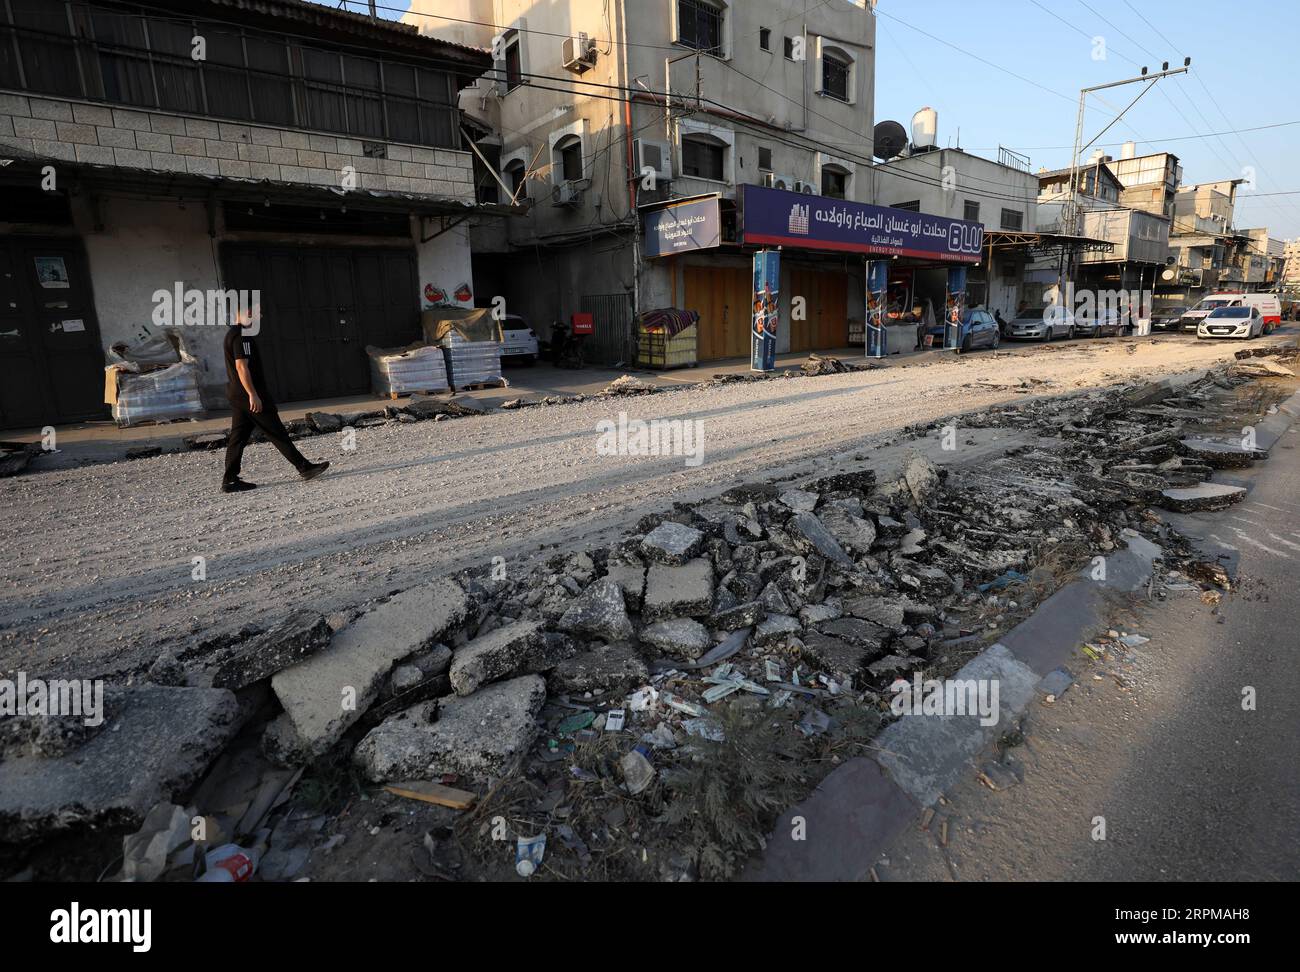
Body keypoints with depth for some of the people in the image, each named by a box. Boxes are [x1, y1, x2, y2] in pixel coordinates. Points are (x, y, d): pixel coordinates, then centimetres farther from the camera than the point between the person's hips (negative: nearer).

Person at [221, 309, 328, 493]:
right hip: (248, 393, -10)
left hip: (237, 395, 10)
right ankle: (305, 468, 2)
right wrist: (253, 395, -23)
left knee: (238, 437, 9)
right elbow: (241, 366, -21)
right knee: (277, 433, -4)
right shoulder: (241, 335, -15)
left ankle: (230, 480, 10)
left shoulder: (232, 333, 18)